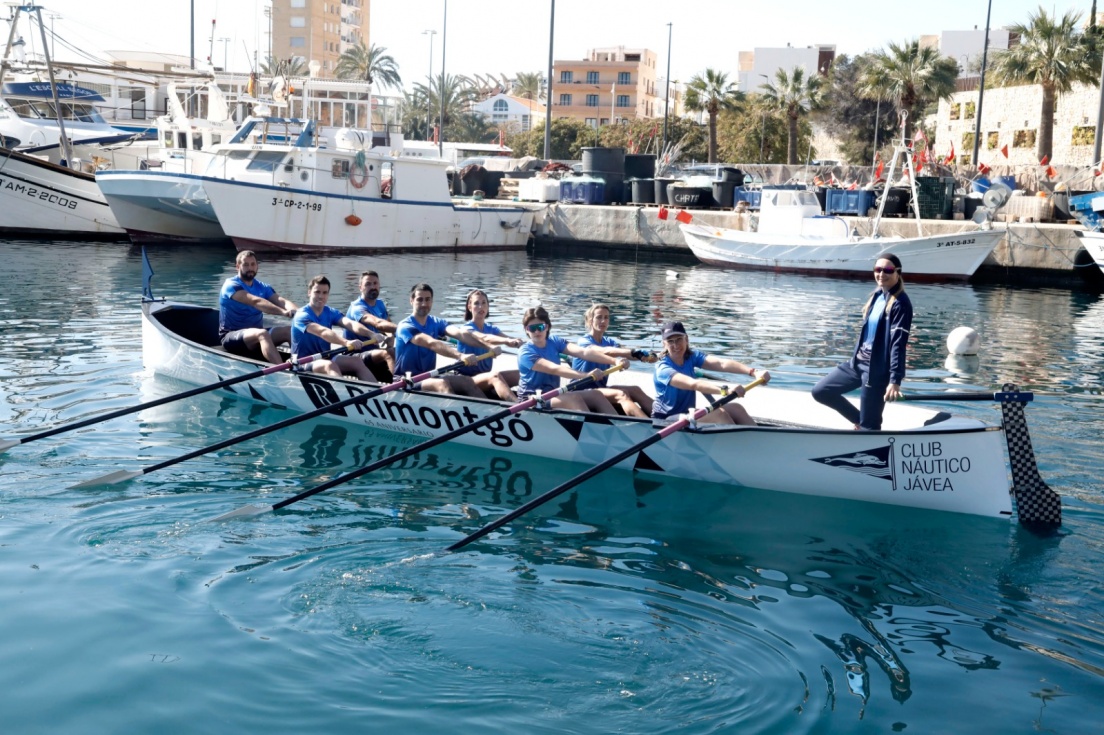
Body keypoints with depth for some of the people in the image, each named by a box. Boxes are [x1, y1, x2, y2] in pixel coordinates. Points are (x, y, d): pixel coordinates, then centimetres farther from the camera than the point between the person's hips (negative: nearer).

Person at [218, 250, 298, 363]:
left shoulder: (263, 287, 11)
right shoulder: (231, 285, -10)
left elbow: (281, 301, -9)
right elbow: (255, 301, -28)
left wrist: (299, 312, -32)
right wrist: (283, 312, -43)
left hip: (256, 335, 7)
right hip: (230, 337, -7)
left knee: (291, 331, -15)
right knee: (262, 333, -36)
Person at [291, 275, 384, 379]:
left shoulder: (331, 312, 6)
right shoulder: (301, 316, -13)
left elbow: (350, 323, -14)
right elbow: (322, 332, -33)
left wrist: (371, 334, -35)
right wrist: (346, 342, -50)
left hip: (325, 358, 7)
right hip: (303, 363, -7)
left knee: (356, 360, -15)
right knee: (330, 365, -34)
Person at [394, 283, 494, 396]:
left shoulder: (436, 323, 8)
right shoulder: (405, 327, -13)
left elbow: (460, 333, -11)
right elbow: (431, 343, -30)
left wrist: (488, 346, -28)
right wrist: (460, 355, -44)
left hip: (429, 376, 7)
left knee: (467, 381, -14)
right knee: (442, 384, -32)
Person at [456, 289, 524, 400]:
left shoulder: (491, 328, 13)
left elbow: (506, 338, -9)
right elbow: (484, 338, -29)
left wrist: (517, 342, -33)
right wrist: (506, 341, -48)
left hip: (486, 377, 7)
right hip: (465, 380, -7)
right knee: (494, 375, -37)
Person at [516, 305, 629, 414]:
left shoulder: (554, 342, 4)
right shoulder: (526, 353, -14)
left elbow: (583, 352, -12)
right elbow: (553, 369, -30)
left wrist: (614, 361, -27)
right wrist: (586, 375, -43)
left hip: (554, 395, 6)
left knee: (595, 394, -13)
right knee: (573, 398, -29)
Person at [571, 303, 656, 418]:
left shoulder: (609, 342, 14)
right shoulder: (583, 341, -8)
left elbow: (623, 350, -8)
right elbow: (606, 351, -28)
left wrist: (647, 356, -31)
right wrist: (634, 353, -44)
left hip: (601, 388, 7)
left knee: (635, 390, -17)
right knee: (621, 394, -30)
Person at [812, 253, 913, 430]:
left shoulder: (900, 303, -14)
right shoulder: (876, 296, 10)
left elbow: (898, 343, -20)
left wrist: (895, 380, -26)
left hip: (877, 370, -9)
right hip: (857, 361, 9)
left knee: (869, 426, -1)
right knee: (820, 391, 12)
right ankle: (860, 419, 25)